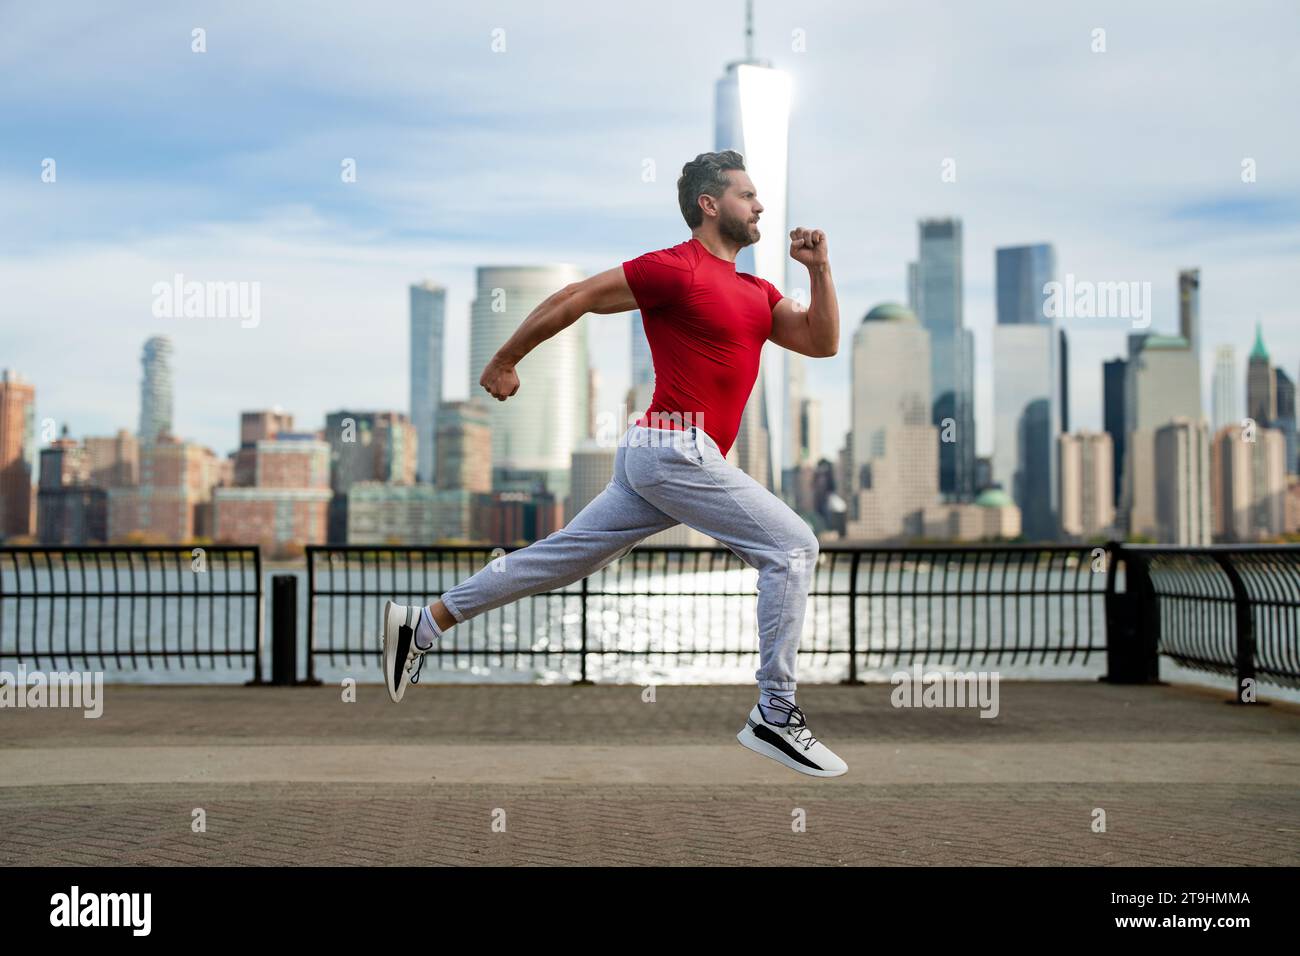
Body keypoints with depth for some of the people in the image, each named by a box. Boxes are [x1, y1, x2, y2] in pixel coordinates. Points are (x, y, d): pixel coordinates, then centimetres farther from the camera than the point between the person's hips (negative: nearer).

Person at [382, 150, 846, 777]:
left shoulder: (756, 293, 17)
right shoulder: (675, 268, -9)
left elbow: (821, 342, 15)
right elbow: (574, 299, -5)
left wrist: (820, 269, 2)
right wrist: (505, 361, 0)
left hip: (654, 458, 9)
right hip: (675, 448, -9)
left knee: (562, 559, 13)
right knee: (792, 545, -10)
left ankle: (423, 625, 21)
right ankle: (774, 717, -9)